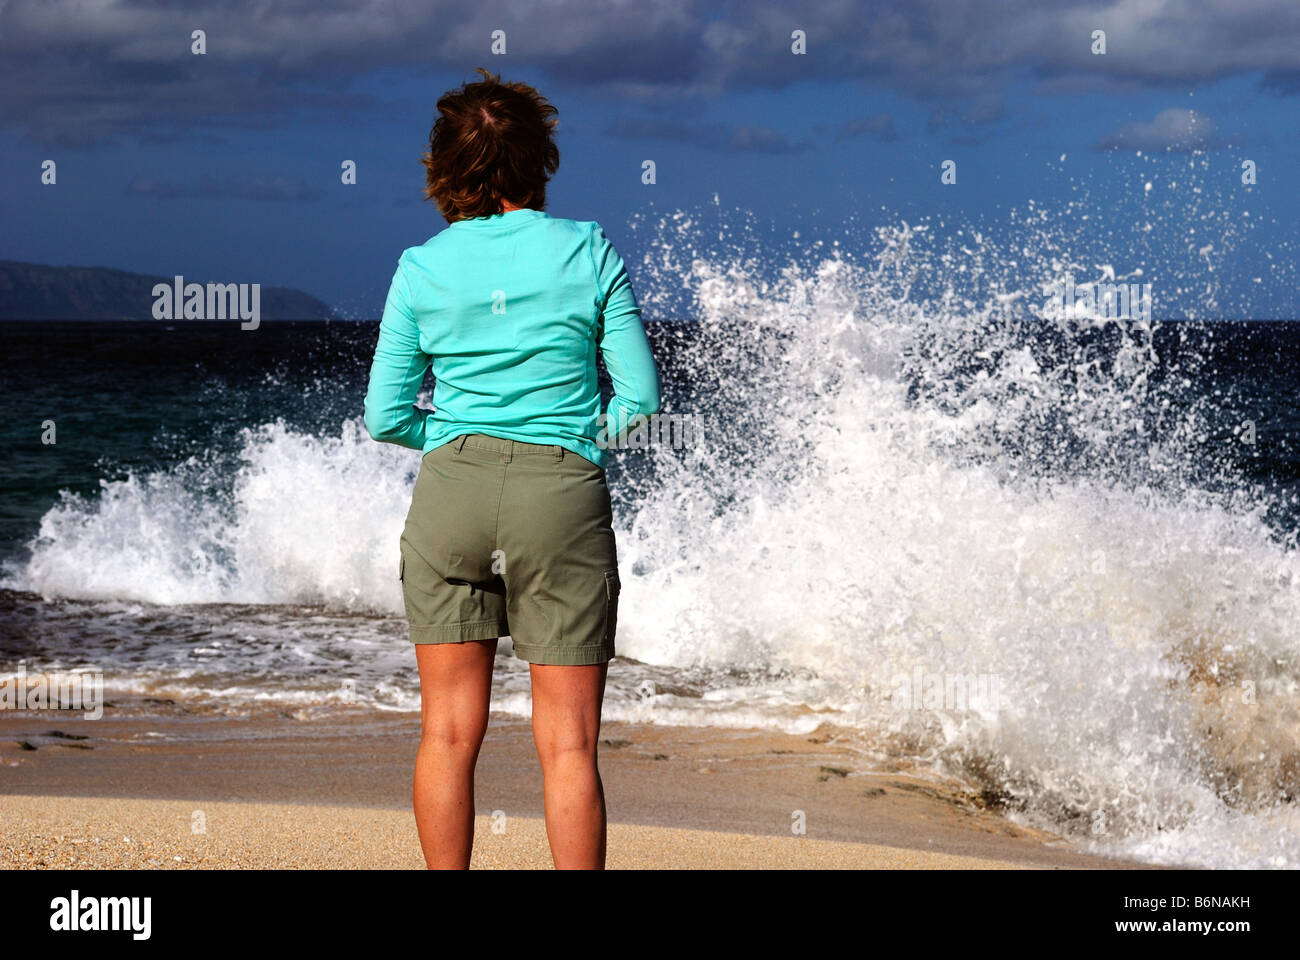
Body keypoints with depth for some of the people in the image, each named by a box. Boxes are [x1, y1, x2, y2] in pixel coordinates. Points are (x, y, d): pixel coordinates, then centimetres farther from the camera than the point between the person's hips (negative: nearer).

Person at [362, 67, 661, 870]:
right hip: (563, 497, -1)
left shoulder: (421, 268, 4)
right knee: (569, 741, 2)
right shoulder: (589, 252, 1)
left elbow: (385, 417, 5)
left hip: (451, 488, 1)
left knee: (449, 731, 8)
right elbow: (640, 396, 1)